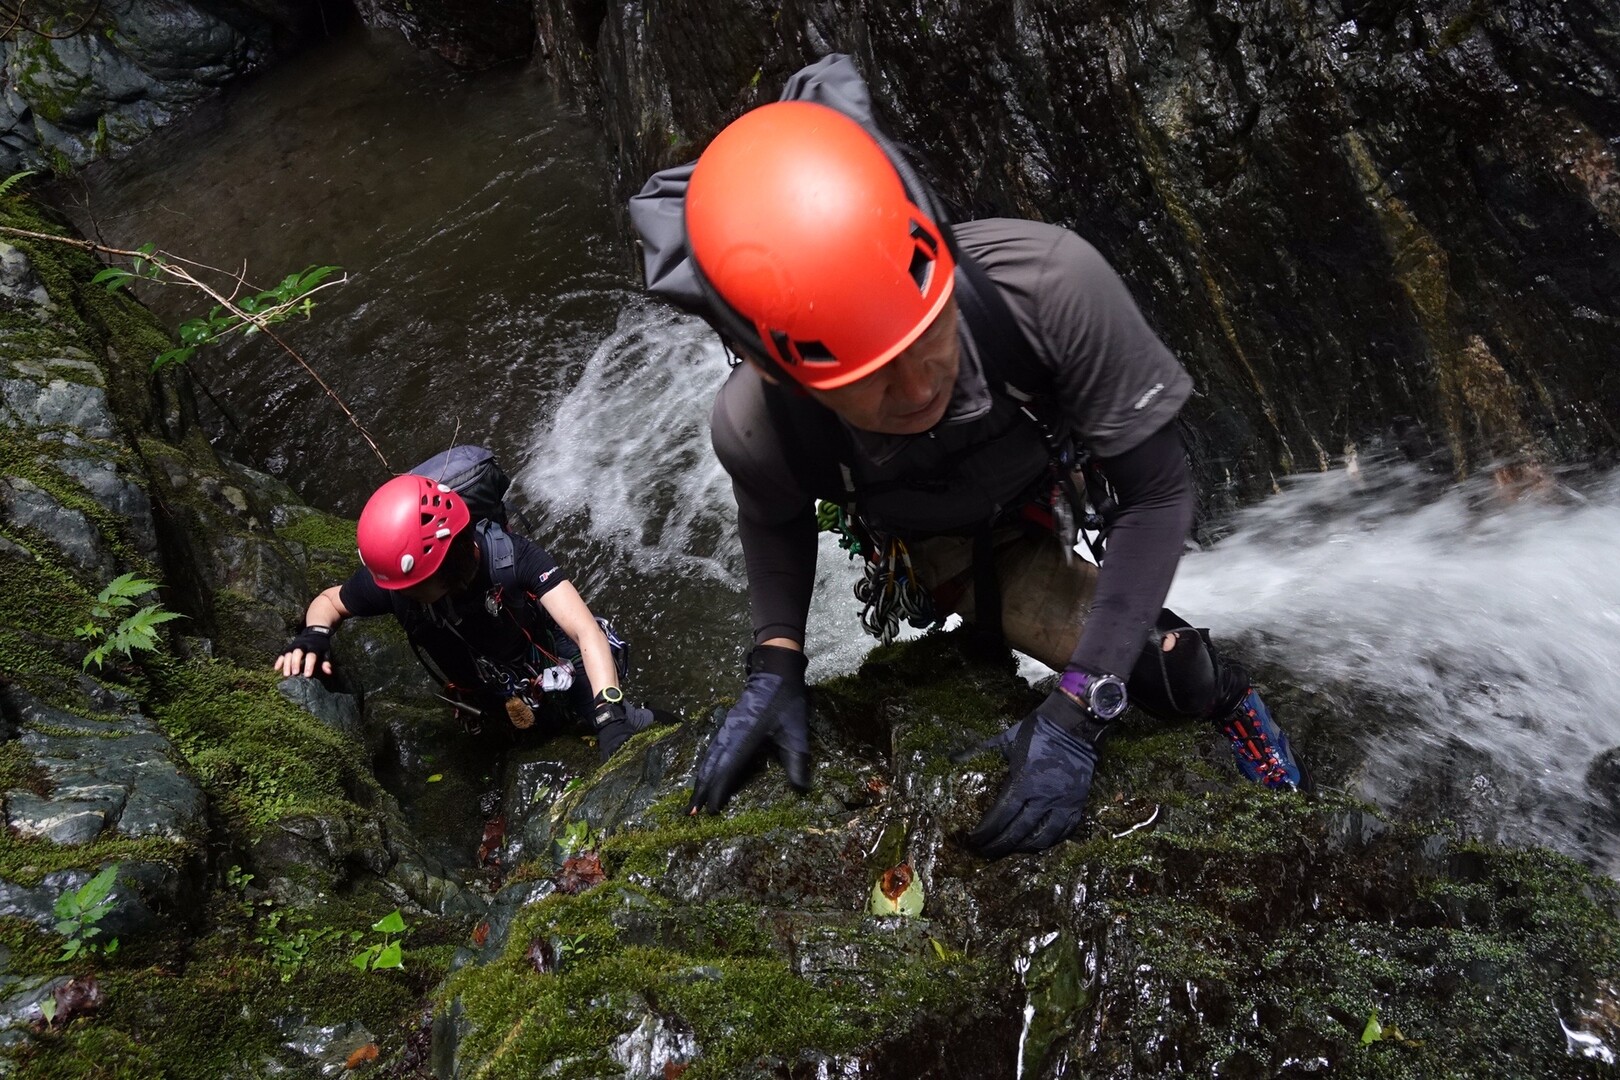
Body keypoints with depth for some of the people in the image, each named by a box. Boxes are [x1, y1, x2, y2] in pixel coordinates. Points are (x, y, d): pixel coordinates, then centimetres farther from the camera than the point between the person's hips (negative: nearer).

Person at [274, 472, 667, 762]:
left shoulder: (511, 557, -33)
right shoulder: (393, 580, -23)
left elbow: (587, 633, -41)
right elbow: (329, 601, 0)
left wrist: (610, 718, -54)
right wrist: (314, 636, -24)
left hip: (562, 681, -3)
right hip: (503, 709, 3)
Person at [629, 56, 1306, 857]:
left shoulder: (1047, 284, -45)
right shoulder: (754, 428, -38)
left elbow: (1159, 494, -32)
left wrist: (1077, 713, -36)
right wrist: (775, 666, -19)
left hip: (1037, 486, 1)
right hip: (925, 538, 0)